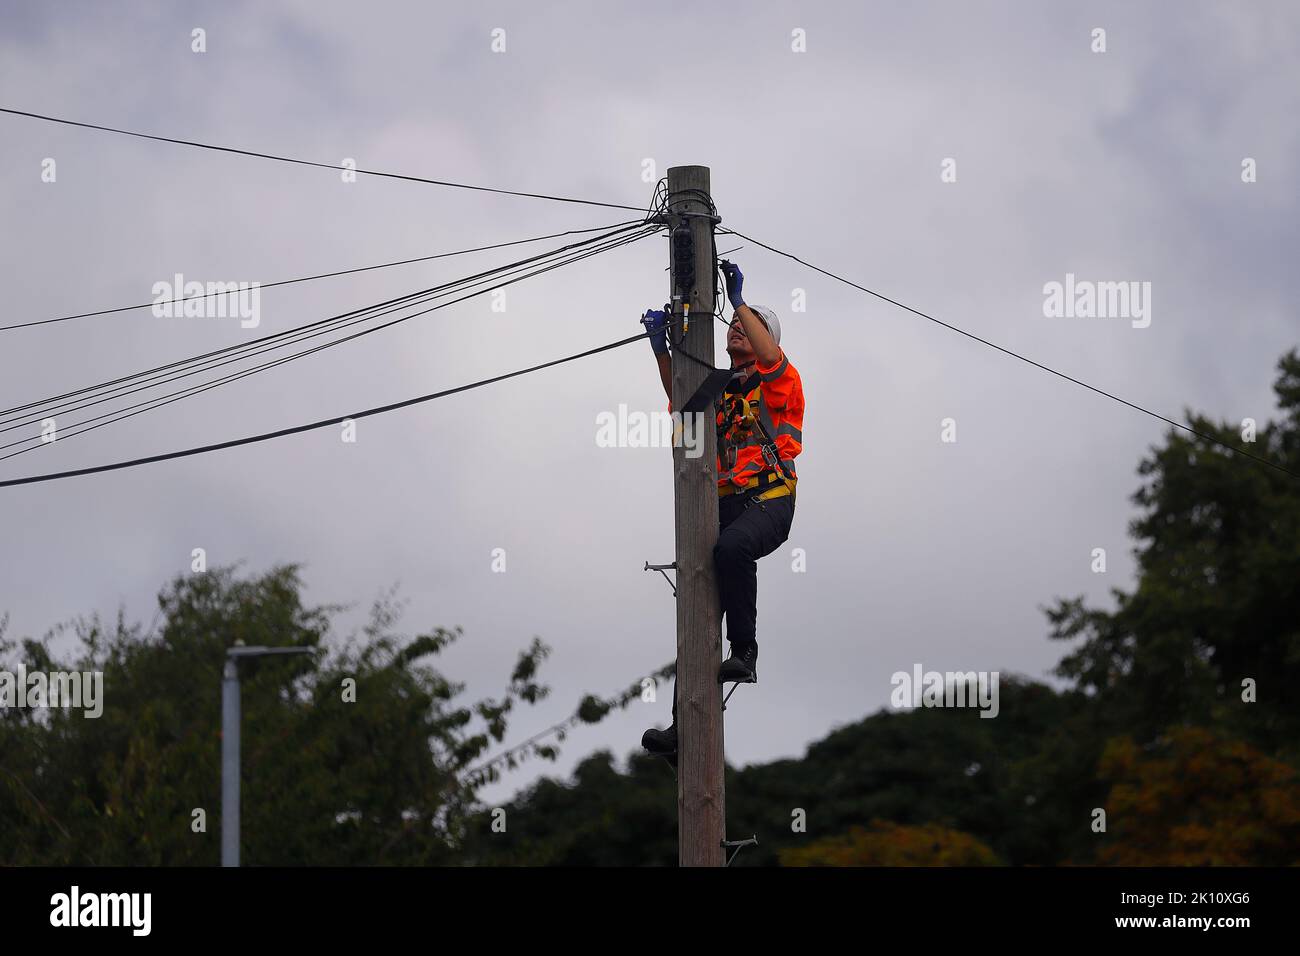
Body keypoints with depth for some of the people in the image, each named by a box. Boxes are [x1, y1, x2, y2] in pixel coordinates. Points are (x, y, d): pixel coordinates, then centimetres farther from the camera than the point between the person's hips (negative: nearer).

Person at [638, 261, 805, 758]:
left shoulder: (778, 381, 6)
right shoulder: (716, 389, 23)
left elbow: (769, 358, -16)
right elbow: (679, 397, 6)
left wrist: (740, 300, -14)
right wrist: (660, 345, -6)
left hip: (769, 502, -6)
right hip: (723, 505, 6)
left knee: (731, 548, -40)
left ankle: (745, 652, -29)